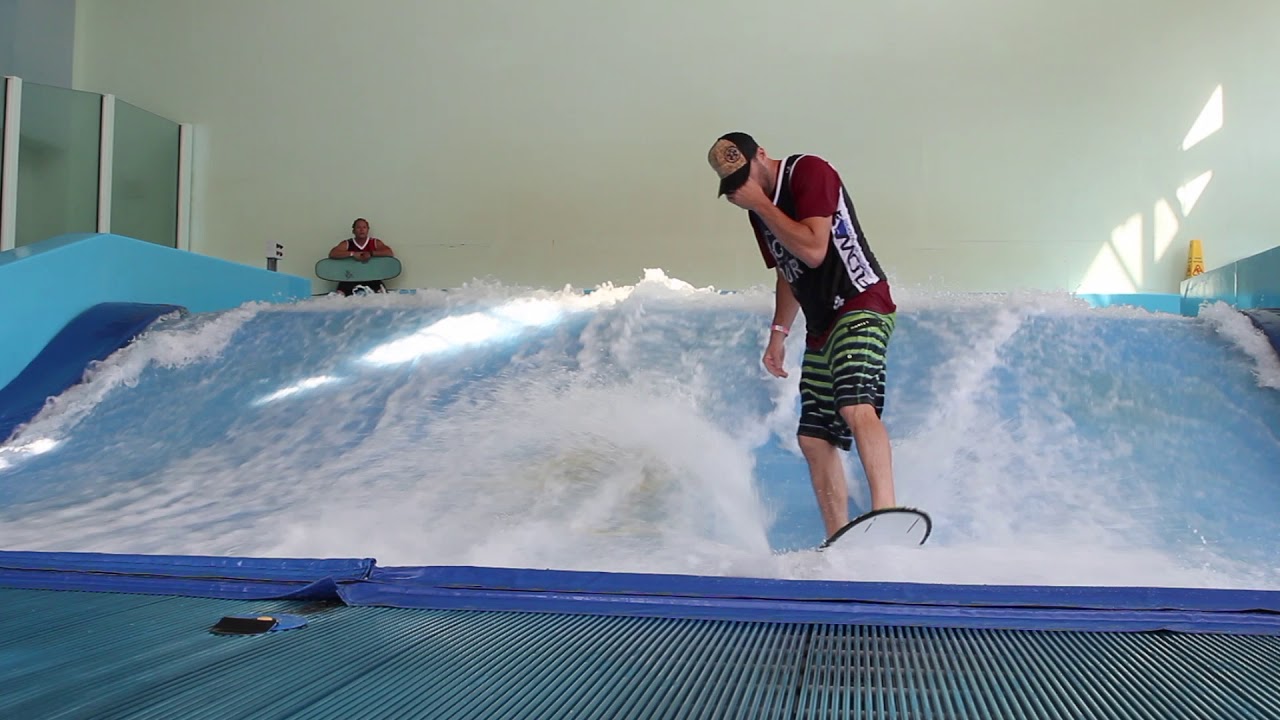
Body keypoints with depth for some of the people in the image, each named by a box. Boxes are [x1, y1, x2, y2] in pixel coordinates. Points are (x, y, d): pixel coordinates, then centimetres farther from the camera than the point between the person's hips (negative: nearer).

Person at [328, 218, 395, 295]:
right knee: (339, 294, -26)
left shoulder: (375, 243, 8)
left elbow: (390, 252, -6)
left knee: (382, 292, -27)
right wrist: (353, 254, -16)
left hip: (371, 278, 0)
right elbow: (332, 254, -7)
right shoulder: (347, 244, 7)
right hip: (351, 279, 0)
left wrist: (371, 253, -17)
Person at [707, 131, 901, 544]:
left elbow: (813, 251, -19)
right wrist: (778, 334, 20)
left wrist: (760, 204, -13)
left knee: (856, 406, -31)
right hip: (820, 327, 9)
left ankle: (885, 512, -43)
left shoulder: (809, 172, -8)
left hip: (861, 307, -9)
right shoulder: (759, 211, 16)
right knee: (813, 437, 5)